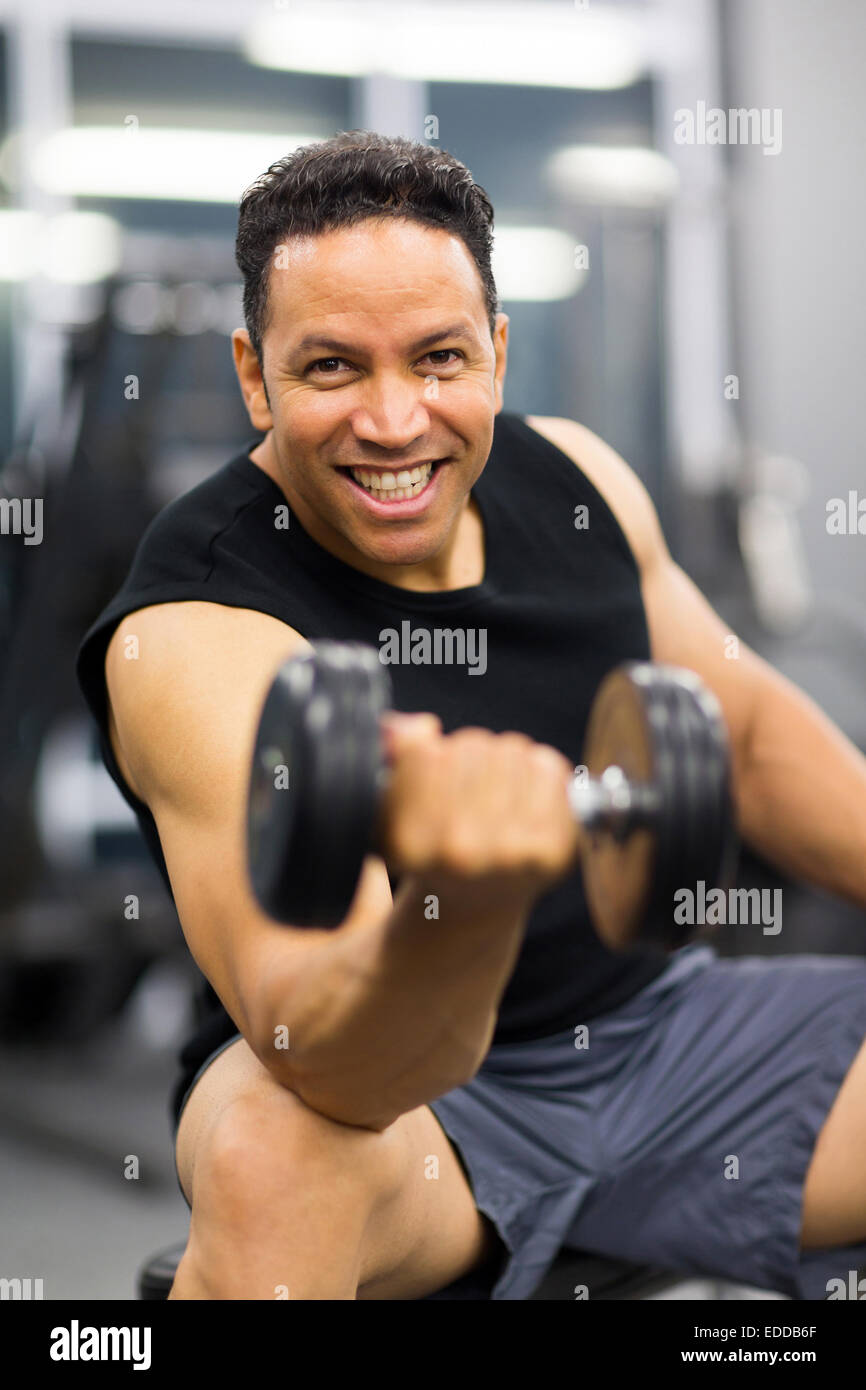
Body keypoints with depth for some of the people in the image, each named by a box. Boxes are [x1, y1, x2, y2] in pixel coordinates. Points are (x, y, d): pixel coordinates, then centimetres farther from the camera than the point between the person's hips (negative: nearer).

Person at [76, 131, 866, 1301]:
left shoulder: (575, 479, -2)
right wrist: (461, 900, -58)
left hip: (650, 1026, 6)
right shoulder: (198, 636, -23)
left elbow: (751, 734, 15)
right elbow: (327, 1067, -36)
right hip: (390, 1088, -6)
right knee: (276, 1153, -40)